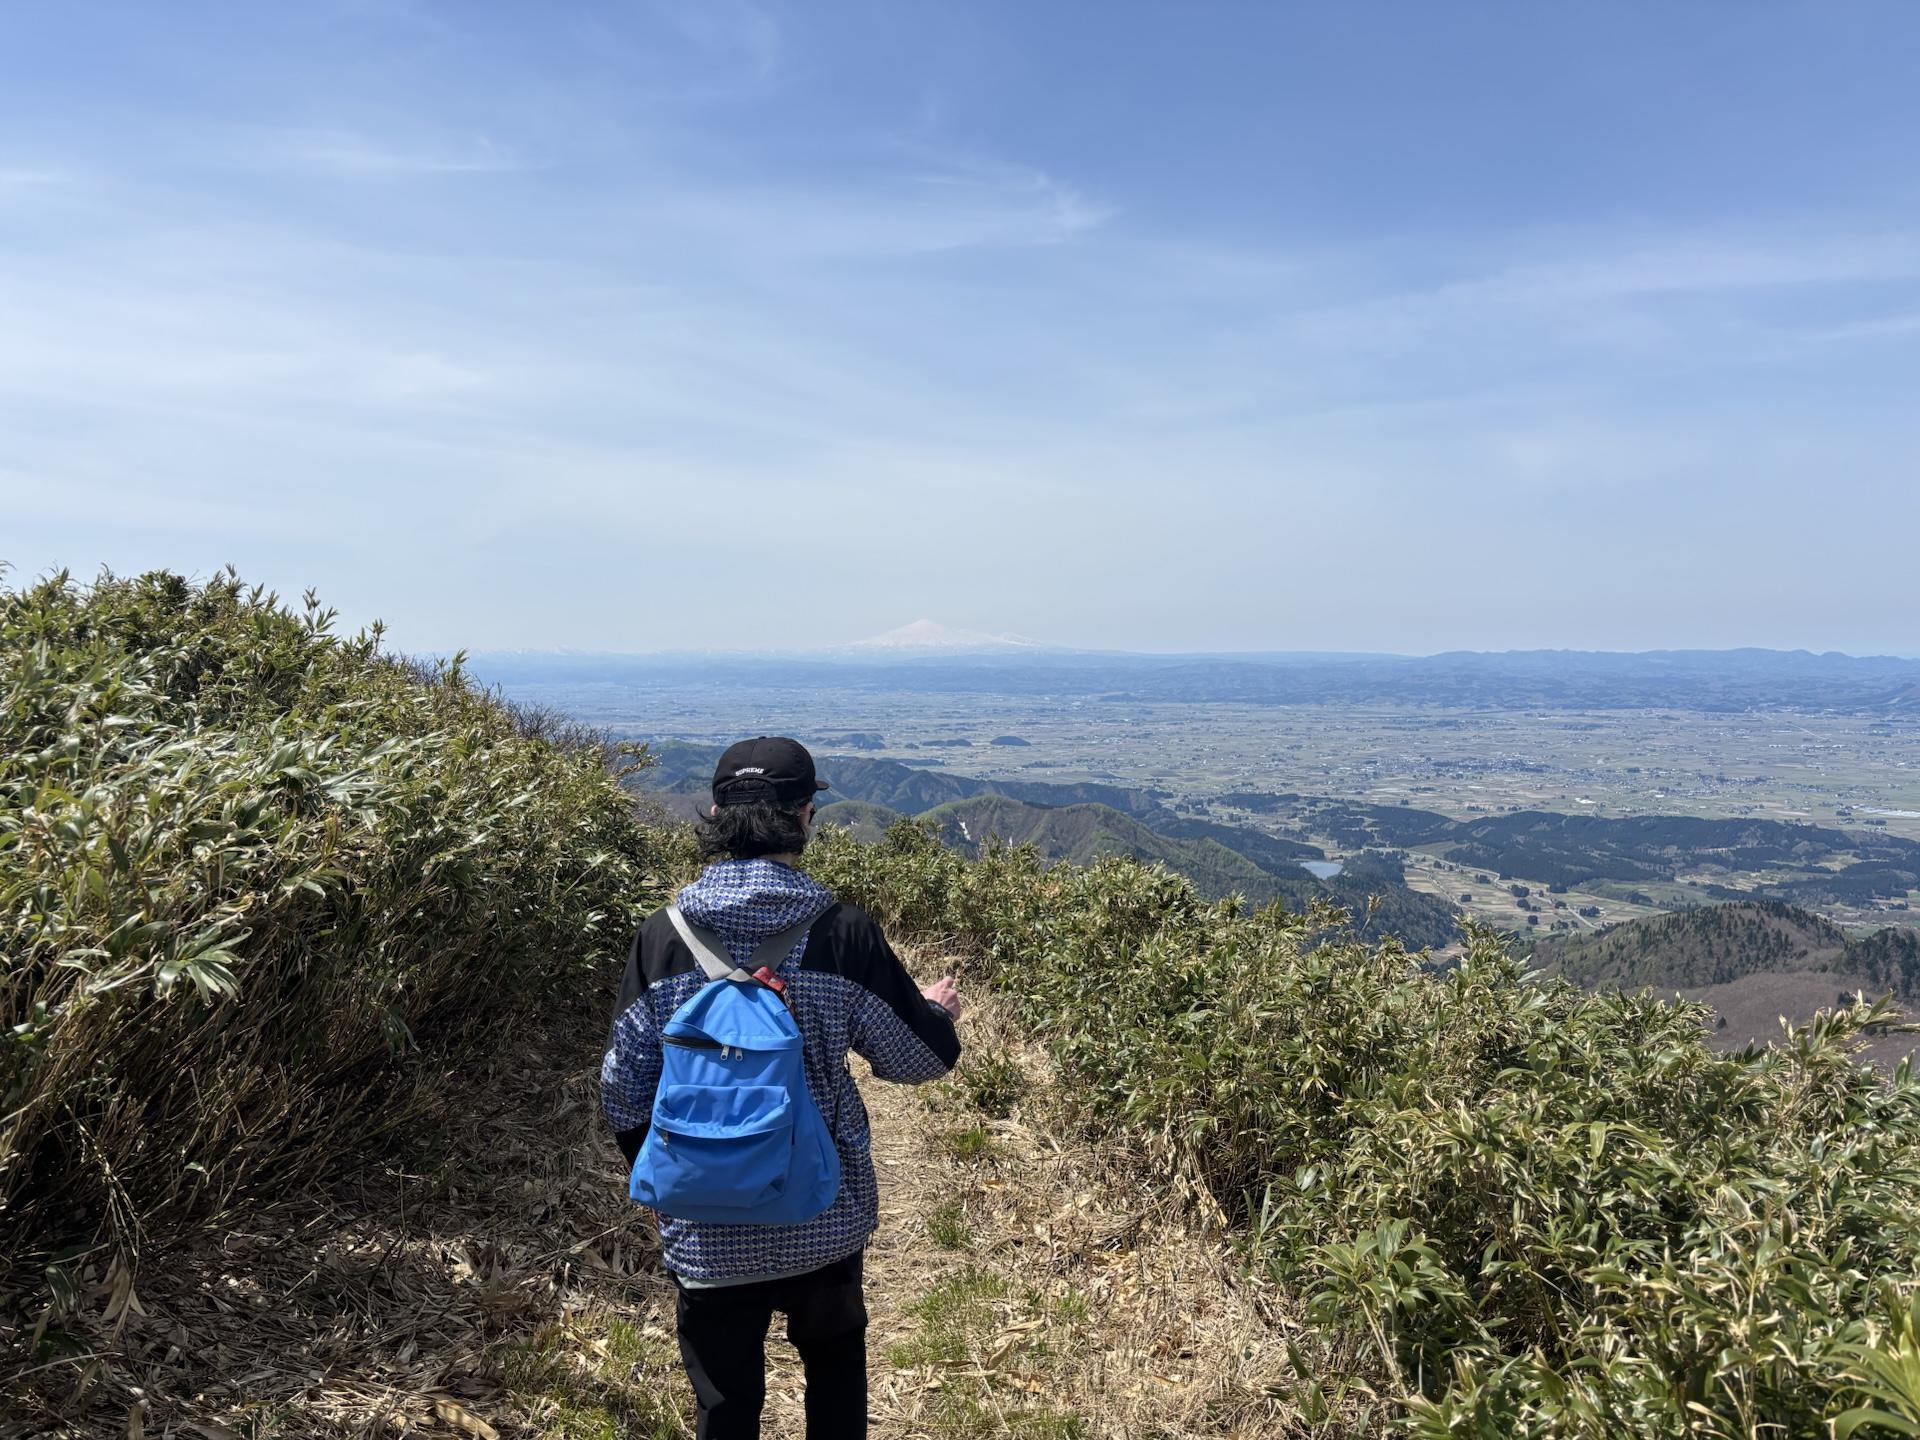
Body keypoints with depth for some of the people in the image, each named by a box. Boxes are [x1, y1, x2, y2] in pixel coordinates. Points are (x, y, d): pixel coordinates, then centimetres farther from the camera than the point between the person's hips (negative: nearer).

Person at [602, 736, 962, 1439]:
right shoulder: (842, 931, -16)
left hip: (706, 1232, 0)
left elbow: (624, 1086, -4)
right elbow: (917, 1057, -6)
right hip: (825, 1220, 0)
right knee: (835, 1361, 27)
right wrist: (937, 1011, 17)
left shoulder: (661, 935, -12)